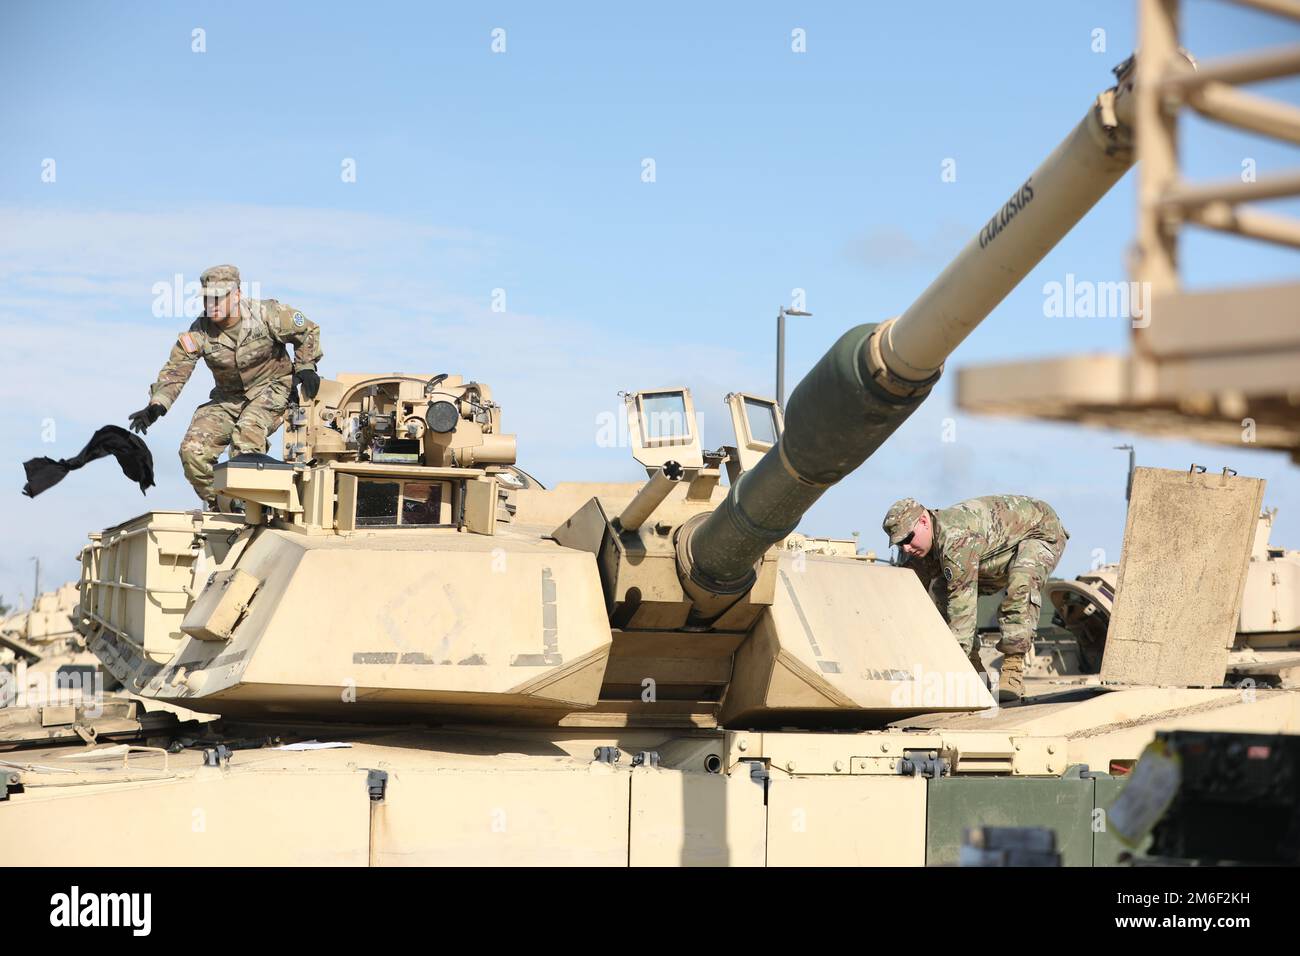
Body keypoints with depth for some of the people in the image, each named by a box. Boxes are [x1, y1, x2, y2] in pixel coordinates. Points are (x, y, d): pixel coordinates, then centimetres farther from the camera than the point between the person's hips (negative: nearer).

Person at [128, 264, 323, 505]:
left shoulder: (265, 314, -18)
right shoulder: (198, 333, -13)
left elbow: (308, 331, -2)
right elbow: (175, 371, -17)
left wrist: (306, 367, -10)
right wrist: (156, 406, -31)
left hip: (270, 388, -4)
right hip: (228, 397, 4)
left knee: (248, 430, -35)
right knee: (193, 449, -11)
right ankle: (219, 505, 10)